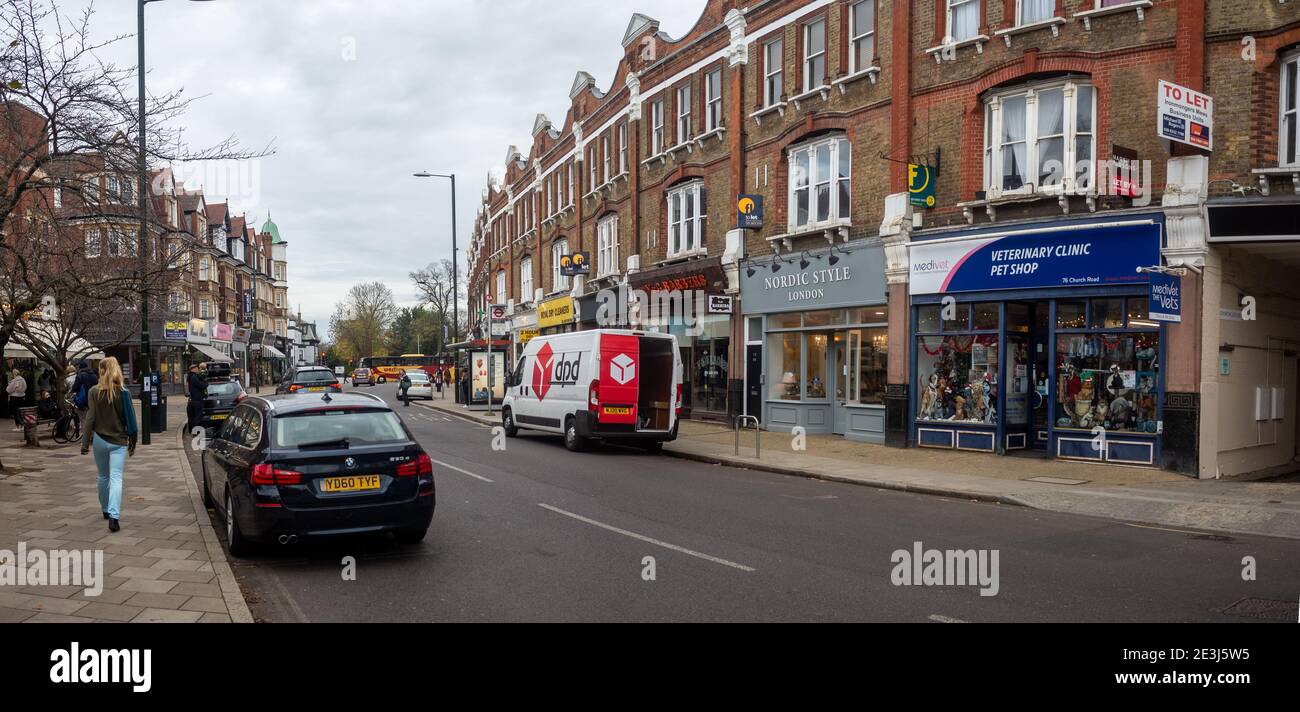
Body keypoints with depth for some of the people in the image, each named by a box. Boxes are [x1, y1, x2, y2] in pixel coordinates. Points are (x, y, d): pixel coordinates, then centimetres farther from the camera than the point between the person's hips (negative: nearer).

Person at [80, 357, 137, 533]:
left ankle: (106, 510, 34)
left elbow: (90, 418, -7)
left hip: (100, 440, 1)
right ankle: (114, 516, -20)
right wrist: (132, 442, 8)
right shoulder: (124, 392, -5)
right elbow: (130, 418, -1)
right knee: (116, 478, -5)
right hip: (119, 441, -1)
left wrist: (85, 442, -2)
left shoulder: (94, 392, -6)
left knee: (103, 476, 19)